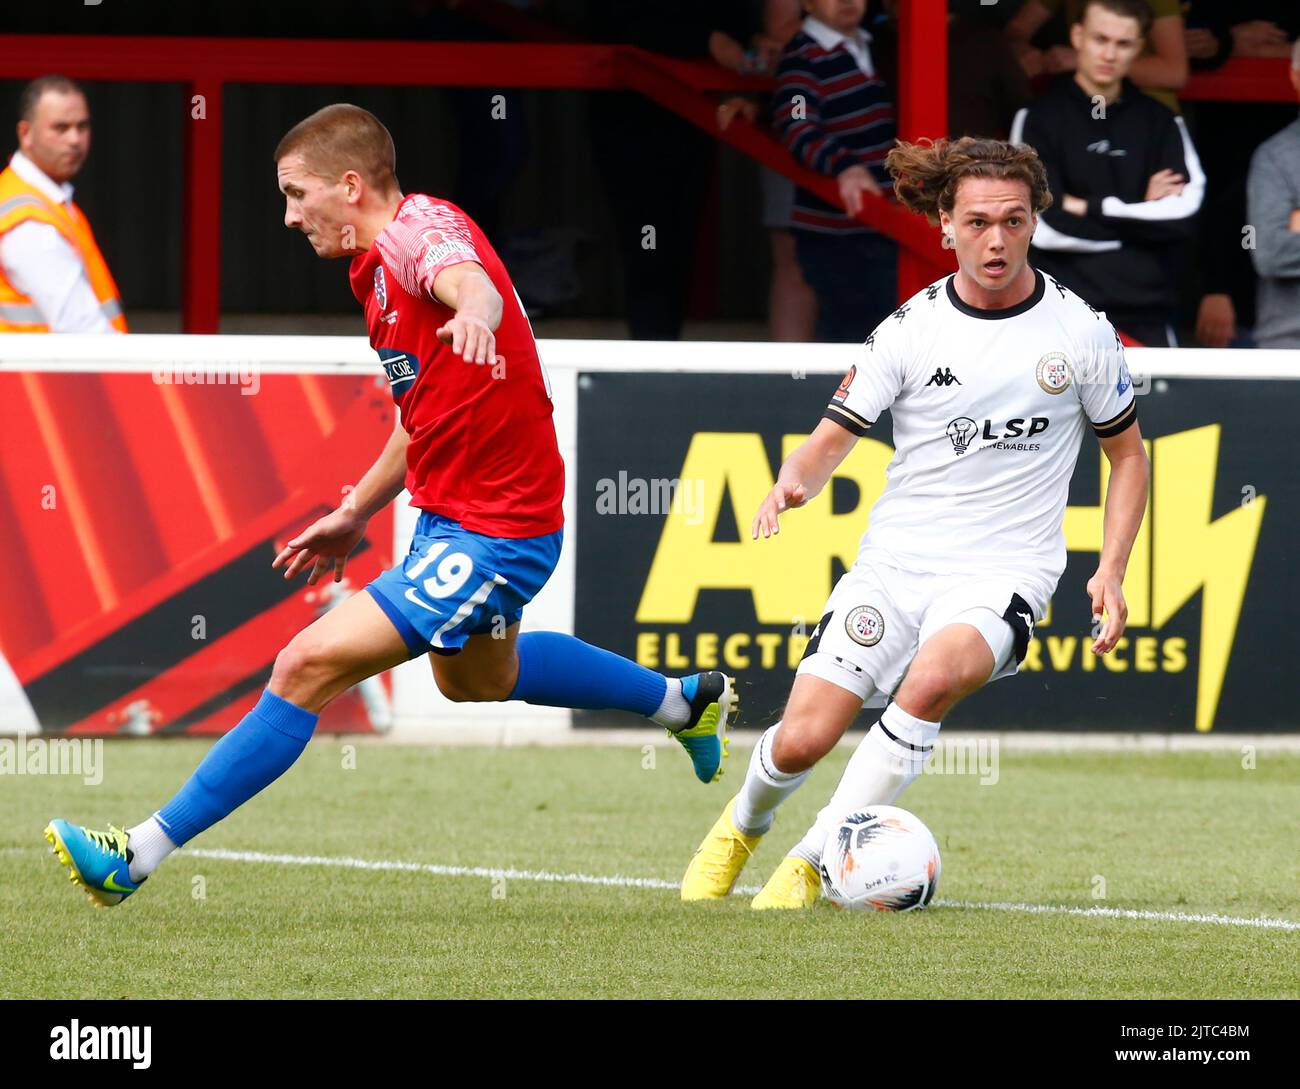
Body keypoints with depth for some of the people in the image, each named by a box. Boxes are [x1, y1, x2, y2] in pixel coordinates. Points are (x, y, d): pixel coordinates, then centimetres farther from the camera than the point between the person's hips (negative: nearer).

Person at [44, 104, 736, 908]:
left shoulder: (421, 227, -19)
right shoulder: (381, 266, 11)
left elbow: (467, 279, -46)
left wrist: (475, 312, -68)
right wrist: (358, 515, 27)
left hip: (492, 537, -11)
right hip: (451, 514, 11)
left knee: (311, 664, -18)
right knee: (474, 678, 36)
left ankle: (143, 851, -17)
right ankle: (685, 701, 53)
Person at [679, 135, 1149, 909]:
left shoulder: (1079, 331, 0)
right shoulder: (913, 328, -1)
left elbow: (1128, 451, 12)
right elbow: (833, 438, 4)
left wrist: (1112, 571, 1)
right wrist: (793, 484, -20)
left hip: (1005, 574, -1)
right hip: (896, 560, 1)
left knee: (933, 677, -34)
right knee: (803, 739, -11)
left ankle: (813, 862, -21)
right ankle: (746, 824, 26)